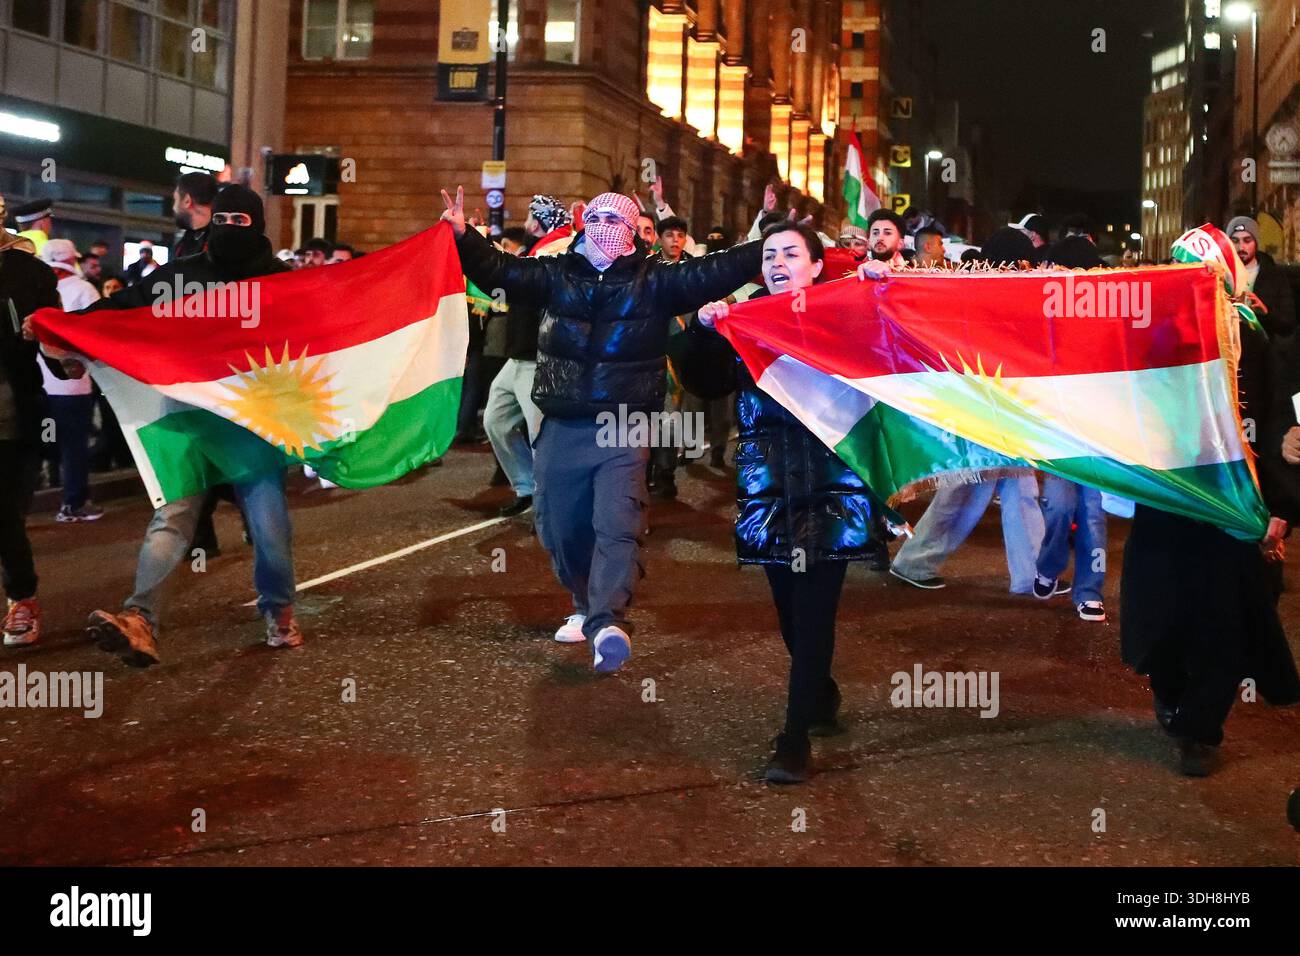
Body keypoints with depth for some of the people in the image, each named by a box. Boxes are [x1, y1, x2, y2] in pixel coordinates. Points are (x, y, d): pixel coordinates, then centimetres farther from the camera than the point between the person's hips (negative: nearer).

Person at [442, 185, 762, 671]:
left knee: (616, 526, -18)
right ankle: (587, 606, 34)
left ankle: (607, 623, -29)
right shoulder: (557, 274, 10)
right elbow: (500, 271, 7)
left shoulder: (655, 279, 2)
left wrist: (766, 245, -16)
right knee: (558, 529, 11)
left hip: (623, 429, -3)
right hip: (561, 427, 4)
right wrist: (463, 237, -8)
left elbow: (715, 273, -5)